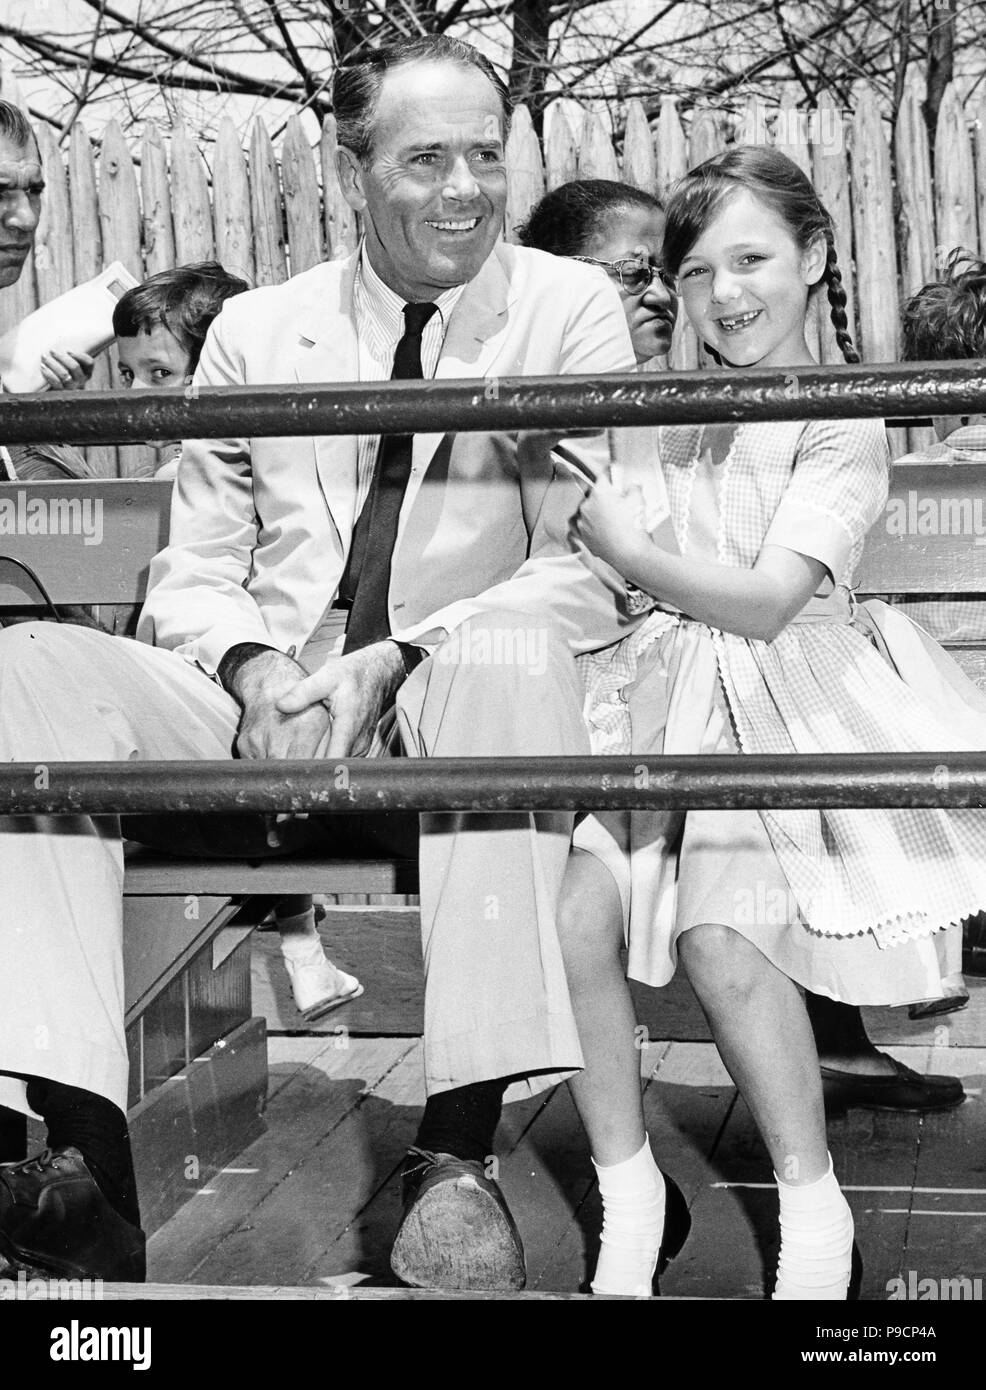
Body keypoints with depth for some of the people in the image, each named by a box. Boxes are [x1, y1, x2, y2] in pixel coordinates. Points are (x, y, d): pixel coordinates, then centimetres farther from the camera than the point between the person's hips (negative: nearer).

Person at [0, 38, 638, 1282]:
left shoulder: (571, 311, 5)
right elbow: (194, 570, 12)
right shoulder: (256, 332, 13)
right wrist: (253, 670, -13)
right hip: (258, 718, 3)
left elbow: (591, 573, -5)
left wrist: (394, 660, -20)